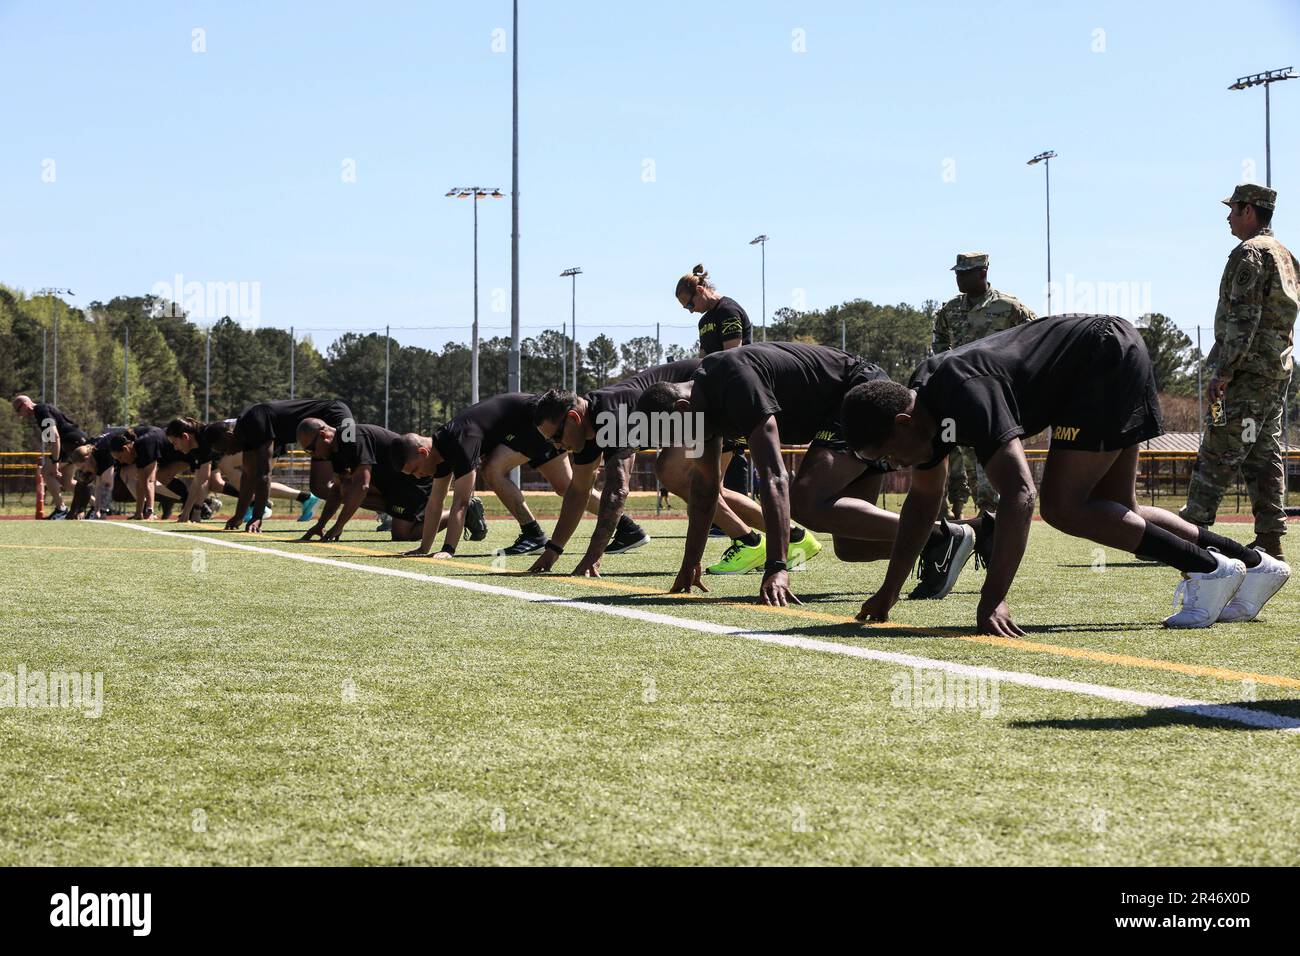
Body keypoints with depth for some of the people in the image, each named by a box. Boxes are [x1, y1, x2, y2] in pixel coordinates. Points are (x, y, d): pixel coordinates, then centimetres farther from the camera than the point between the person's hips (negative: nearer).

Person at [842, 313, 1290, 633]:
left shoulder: (965, 395, -32)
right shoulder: (923, 408, -2)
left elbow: (1019, 496, -40)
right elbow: (923, 500, 12)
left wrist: (992, 600, -43)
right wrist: (889, 591, 9)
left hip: (1109, 358, -10)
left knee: (1063, 506, -13)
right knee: (1119, 513, 12)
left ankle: (1208, 569, -7)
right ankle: (1254, 564, 19)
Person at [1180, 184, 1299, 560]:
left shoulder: (1249, 254, -11)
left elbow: (1243, 320, -19)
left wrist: (1222, 373, -19)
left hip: (1248, 373, -9)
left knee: (1217, 457, -7)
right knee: (1265, 458, 8)